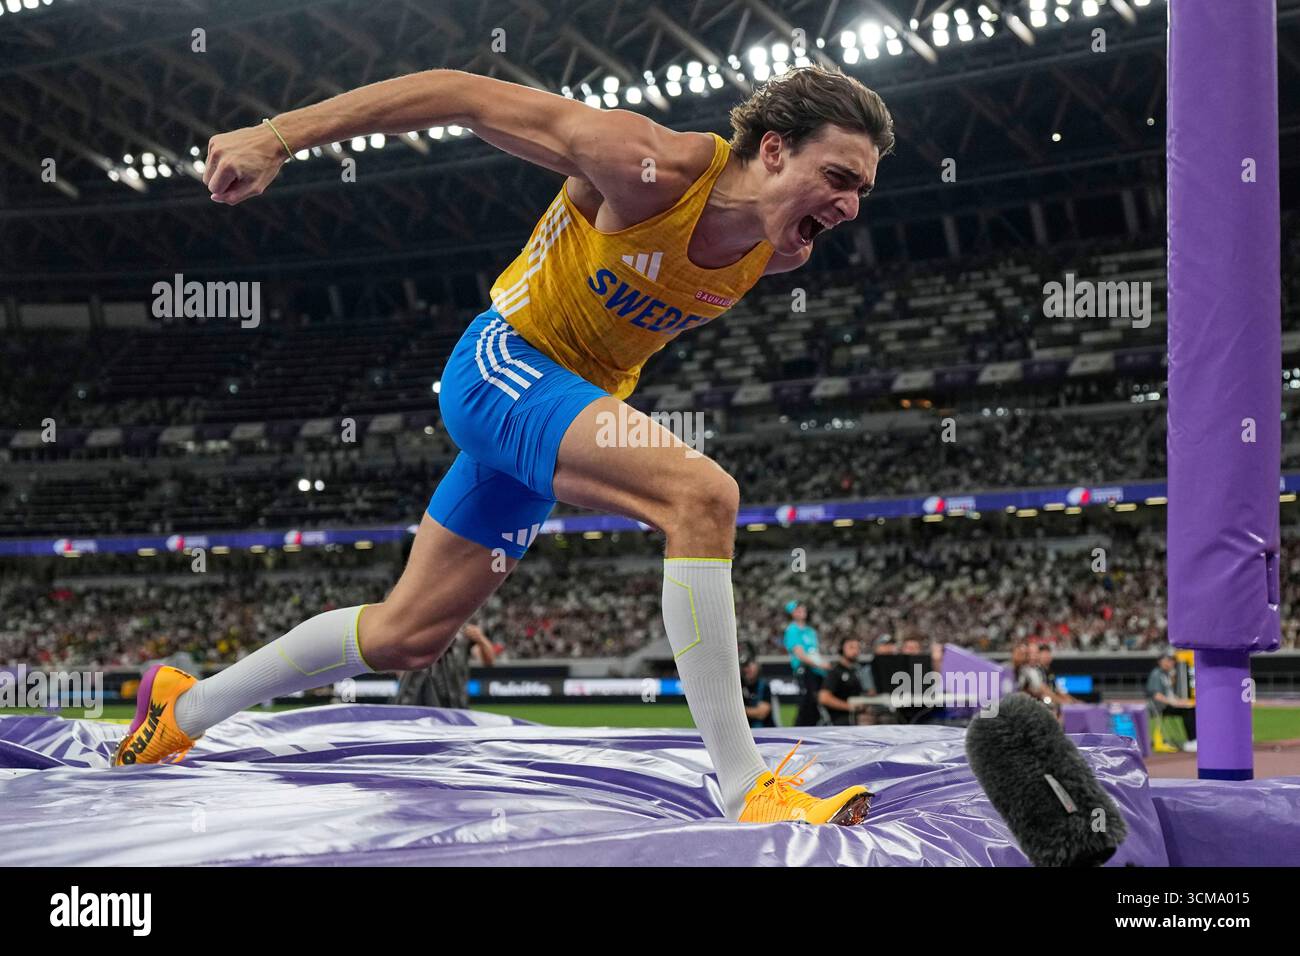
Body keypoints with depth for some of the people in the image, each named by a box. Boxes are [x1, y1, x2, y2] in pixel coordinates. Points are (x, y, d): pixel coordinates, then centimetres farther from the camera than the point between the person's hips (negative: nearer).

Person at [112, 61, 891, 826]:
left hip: (576, 401, 8)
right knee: (702, 494, -30)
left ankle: (184, 710, 34)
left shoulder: (781, 255, -7)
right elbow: (465, 95, -21)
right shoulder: (650, 168, -27)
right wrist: (281, 136, -21)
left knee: (408, 636, 14)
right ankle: (746, 792, -28)